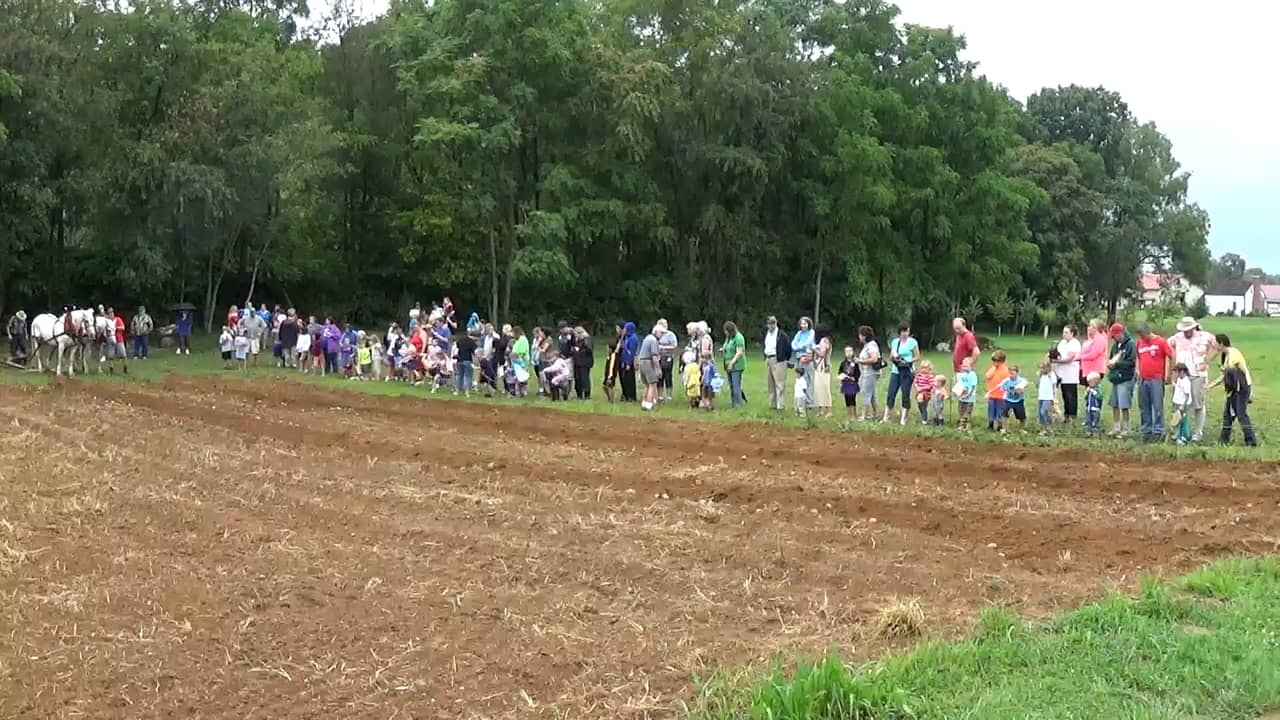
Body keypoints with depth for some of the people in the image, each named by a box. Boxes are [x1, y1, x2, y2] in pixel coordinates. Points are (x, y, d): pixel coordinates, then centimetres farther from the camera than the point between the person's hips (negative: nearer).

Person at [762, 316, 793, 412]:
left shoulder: (782, 334, -11)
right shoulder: (766, 334, 12)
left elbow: (788, 347, -6)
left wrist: (786, 359, 1)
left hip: (778, 360, -8)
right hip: (768, 360, 8)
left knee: (780, 384, -9)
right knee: (771, 384, 12)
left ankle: (781, 405, -9)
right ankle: (773, 404, 20)